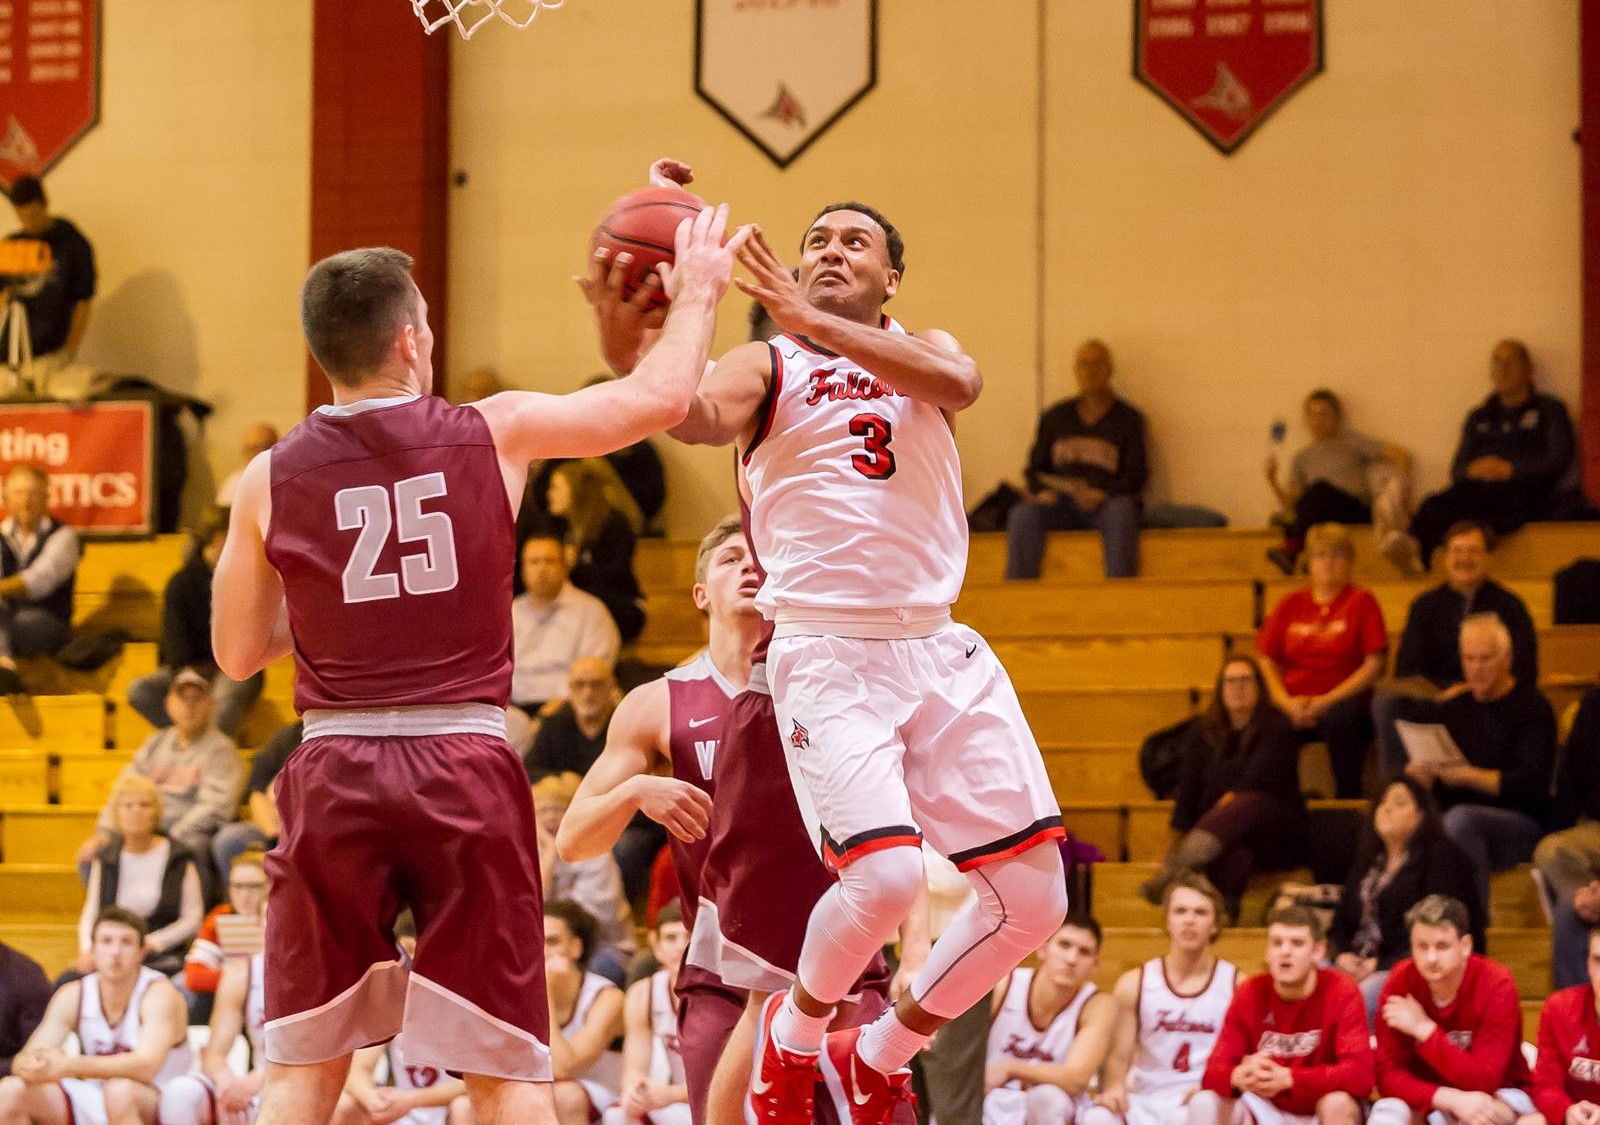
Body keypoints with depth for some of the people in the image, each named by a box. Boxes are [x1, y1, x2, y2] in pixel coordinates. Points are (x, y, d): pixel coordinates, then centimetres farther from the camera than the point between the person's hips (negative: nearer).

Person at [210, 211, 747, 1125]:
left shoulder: (270, 480, 2)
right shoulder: (496, 434, -1)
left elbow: (237, 653, 10)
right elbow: (660, 398, 6)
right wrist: (697, 292, 23)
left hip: (335, 772, 1)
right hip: (467, 772, -1)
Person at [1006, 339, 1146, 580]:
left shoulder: (1128, 419, 10)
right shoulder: (1054, 417, 20)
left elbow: (1137, 474, 3)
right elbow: (1036, 467, 19)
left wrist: (1102, 495, -16)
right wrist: (1041, 492, -5)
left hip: (1105, 504, -2)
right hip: (1060, 503, 2)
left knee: (1121, 512, -38)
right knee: (1021, 515, -29)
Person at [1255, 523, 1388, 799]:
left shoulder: (1361, 601, 7)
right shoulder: (1290, 605, 17)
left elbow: (1375, 664, -1)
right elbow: (1267, 662, 12)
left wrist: (1327, 701, -10)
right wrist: (1287, 702, -7)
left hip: (1340, 701, -2)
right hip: (1293, 703, 2)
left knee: (1342, 719, -39)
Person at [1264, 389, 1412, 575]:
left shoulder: (1353, 443, 15)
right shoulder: (1302, 459, 25)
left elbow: (1403, 457, 8)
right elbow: (1291, 505, 16)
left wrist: (1398, 487, -5)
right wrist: (1272, 481, 2)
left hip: (1356, 513, -4)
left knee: (1321, 489, -36)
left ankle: (1292, 547, -57)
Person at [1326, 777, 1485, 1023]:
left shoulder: (1441, 858, 2)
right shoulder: (1367, 862, 26)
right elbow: (1341, 923, 24)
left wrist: (1382, 965, -15)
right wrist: (1343, 956, 0)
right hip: (1358, 967, 6)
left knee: (1365, 996, -38)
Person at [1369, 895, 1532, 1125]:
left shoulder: (1497, 984, -21)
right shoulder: (1401, 981, -14)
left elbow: (1484, 1081, -26)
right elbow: (1389, 1074, -17)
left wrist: (1424, 1029, -29)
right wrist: (1451, 1099, -33)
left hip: (1498, 1097, -2)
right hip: (1428, 1099, 2)